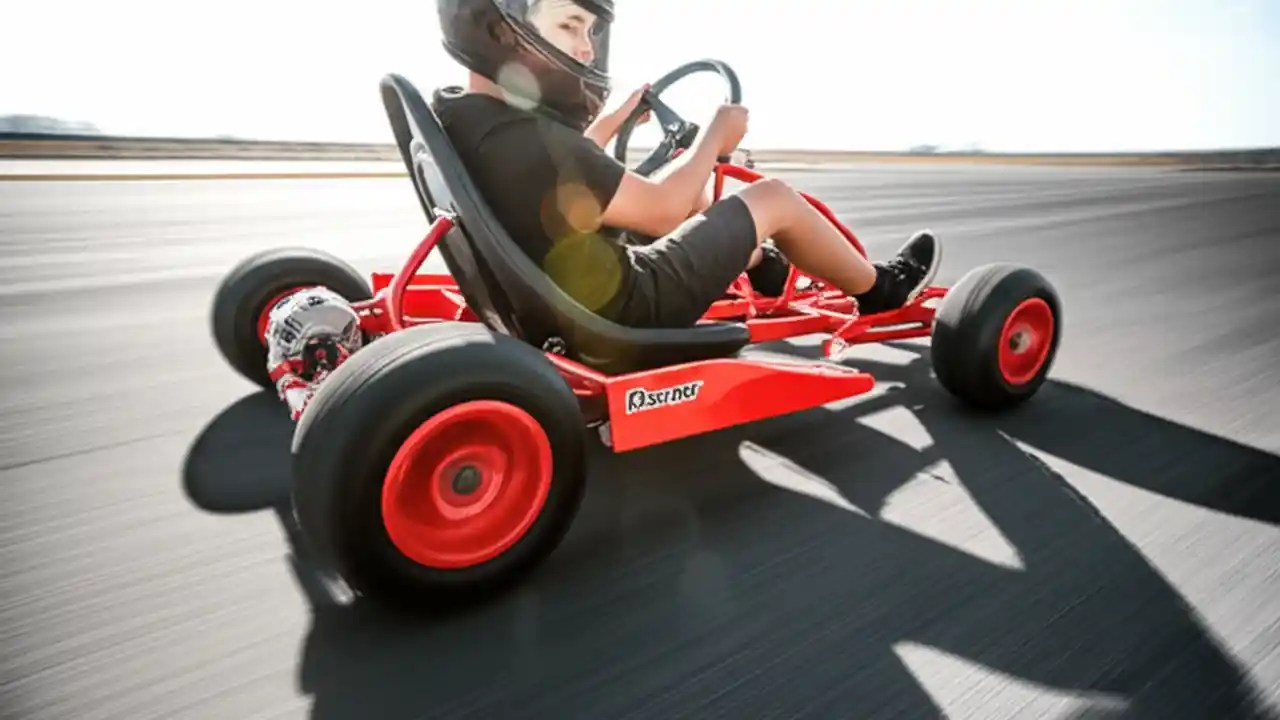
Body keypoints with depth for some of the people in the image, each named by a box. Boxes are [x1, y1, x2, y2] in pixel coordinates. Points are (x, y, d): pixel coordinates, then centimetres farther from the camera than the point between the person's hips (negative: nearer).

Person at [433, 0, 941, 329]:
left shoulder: (457, 119, -2)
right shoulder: (527, 141, -32)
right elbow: (662, 210, -21)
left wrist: (613, 119, 24)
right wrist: (716, 137, -5)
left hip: (569, 298, 9)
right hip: (626, 311, -9)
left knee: (682, 181, 21)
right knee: (775, 199, 2)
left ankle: (763, 265, 41)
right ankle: (878, 287, 25)